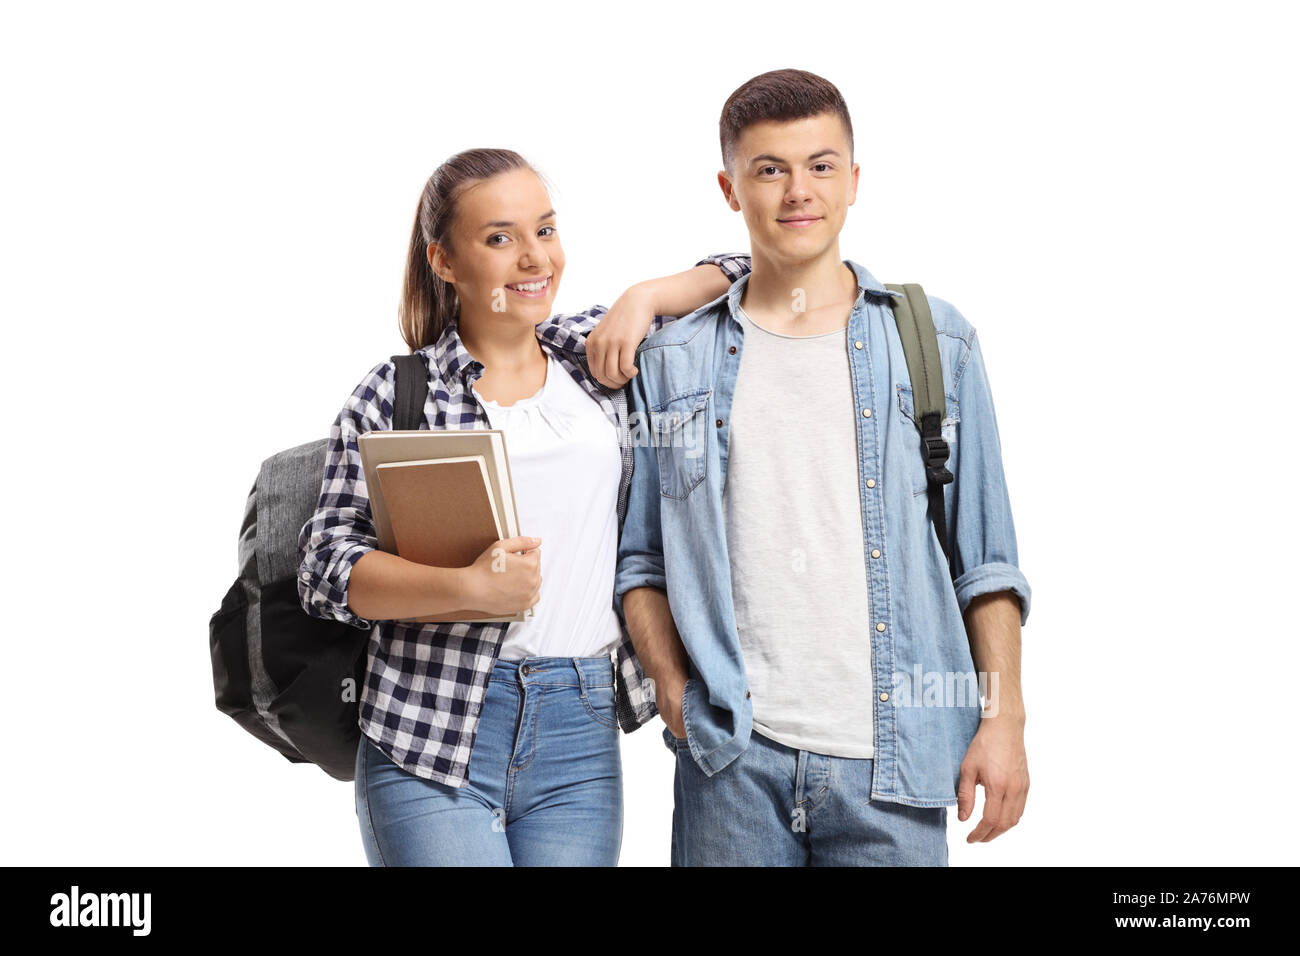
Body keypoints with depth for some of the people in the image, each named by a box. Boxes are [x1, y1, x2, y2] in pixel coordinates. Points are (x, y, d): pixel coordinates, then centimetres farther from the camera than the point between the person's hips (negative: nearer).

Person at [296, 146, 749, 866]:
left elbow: (742, 281, 21)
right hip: (431, 743, -3)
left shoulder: (597, 352, 12)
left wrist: (642, 298, 3)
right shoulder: (397, 392, 1)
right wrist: (468, 586, -19)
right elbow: (326, 570, -4)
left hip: (581, 746, 3)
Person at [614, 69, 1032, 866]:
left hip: (891, 761, 0)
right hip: (731, 757, 0)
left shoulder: (937, 343, 7)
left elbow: (985, 557, 7)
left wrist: (1004, 718, 1)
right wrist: (675, 691, -2)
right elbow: (642, 558, 11)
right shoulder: (674, 362, 9)